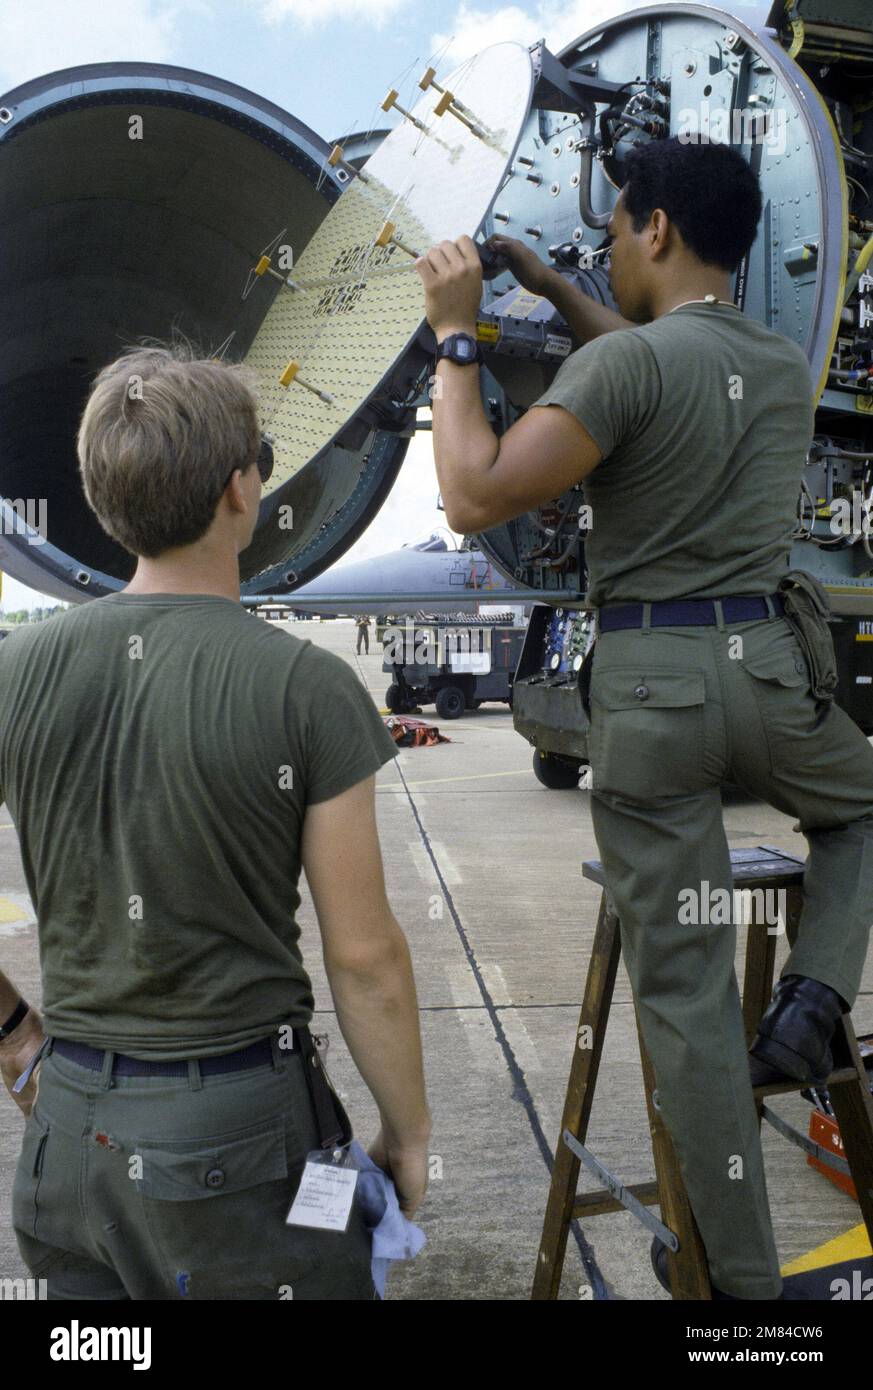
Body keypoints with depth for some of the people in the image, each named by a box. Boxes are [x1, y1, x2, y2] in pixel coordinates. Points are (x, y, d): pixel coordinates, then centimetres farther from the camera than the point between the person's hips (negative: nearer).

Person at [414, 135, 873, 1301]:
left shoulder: (627, 362, -10)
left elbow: (477, 498, -15)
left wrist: (456, 335, -4)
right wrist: (551, 290, 30)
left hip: (647, 685, -4)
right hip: (769, 665, 5)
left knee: (684, 986, 7)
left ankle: (739, 1269, 20)